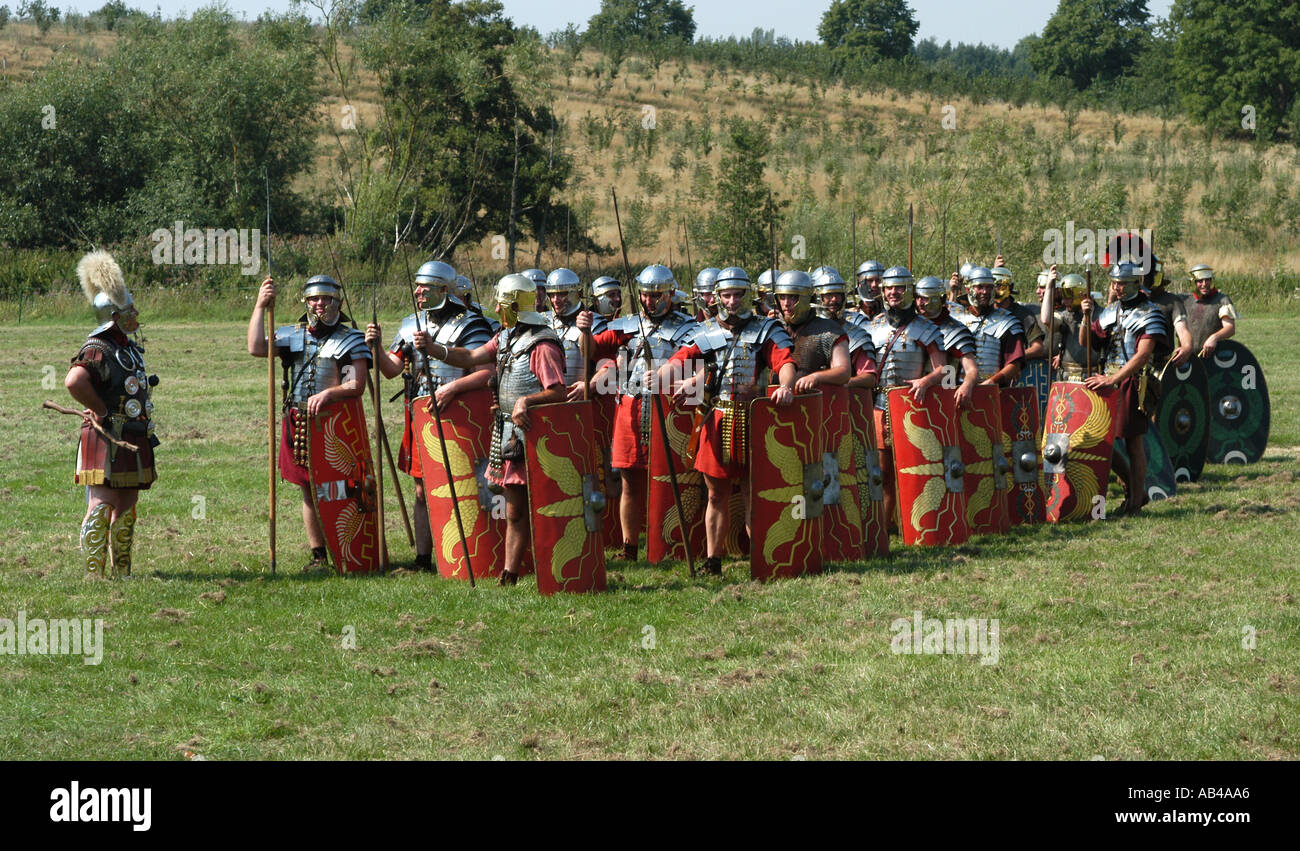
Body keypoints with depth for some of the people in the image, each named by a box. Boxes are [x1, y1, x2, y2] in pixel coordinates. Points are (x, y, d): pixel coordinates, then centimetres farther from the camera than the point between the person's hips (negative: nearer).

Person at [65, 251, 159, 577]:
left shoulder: (130, 348, 14)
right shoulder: (98, 350, -16)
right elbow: (74, 381, -34)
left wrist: (144, 430, 17)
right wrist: (101, 410, -22)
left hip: (134, 439, 9)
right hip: (107, 439, -9)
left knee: (126, 508, 13)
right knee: (101, 505, -6)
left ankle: (121, 571, 20)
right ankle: (95, 572, -4)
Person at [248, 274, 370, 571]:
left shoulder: (351, 340, -1)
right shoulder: (292, 335, 11)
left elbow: (357, 385, -10)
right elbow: (256, 348, -4)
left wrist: (328, 394, -28)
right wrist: (260, 307, -7)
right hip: (299, 423, 4)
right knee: (309, 491, 9)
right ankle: (318, 555, 16)